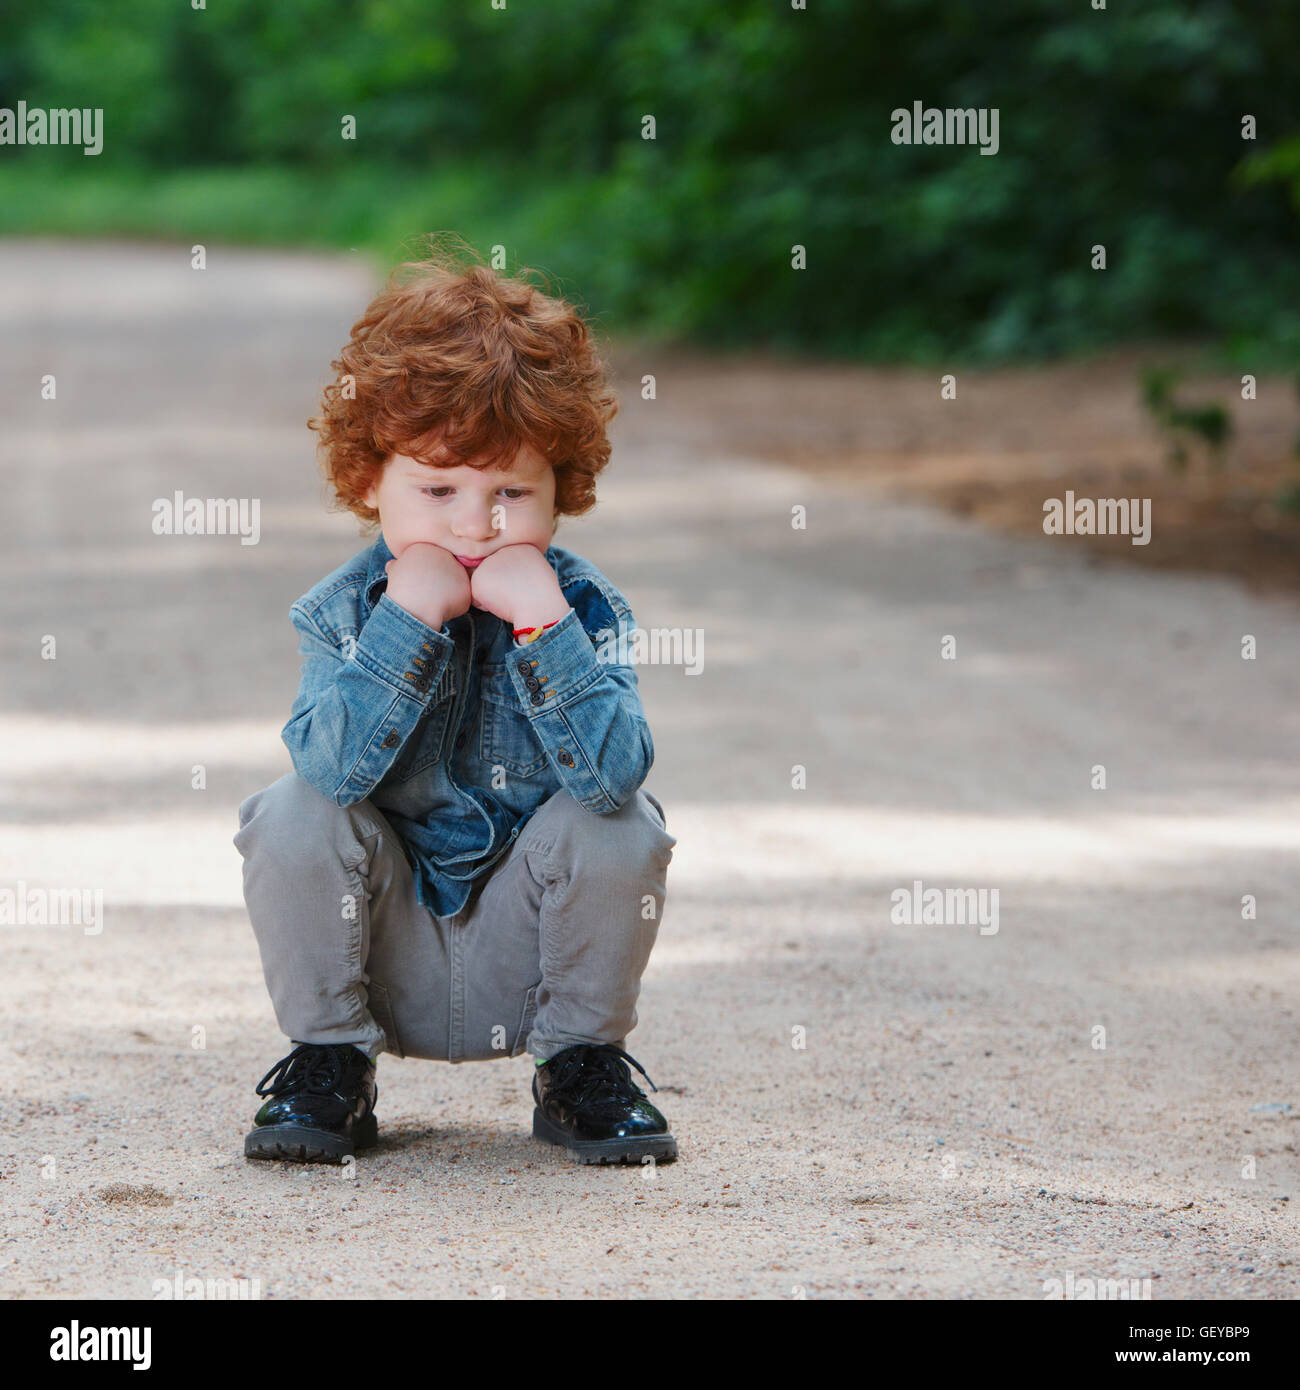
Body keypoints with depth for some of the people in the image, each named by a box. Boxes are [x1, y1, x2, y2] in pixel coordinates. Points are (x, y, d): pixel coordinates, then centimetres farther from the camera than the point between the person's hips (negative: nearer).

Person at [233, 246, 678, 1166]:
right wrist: (407, 621, -31)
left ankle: (582, 1067, 0)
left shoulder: (583, 607, -11)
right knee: (293, 817, -24)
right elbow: (337, 768, -28)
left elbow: (613, 769, -29)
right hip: (387, 957, 0)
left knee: (620, 824, -25)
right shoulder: (338, 613, -10)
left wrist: (544, 621, -34)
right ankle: (330, 1067, -1)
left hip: (525, 959, 0)